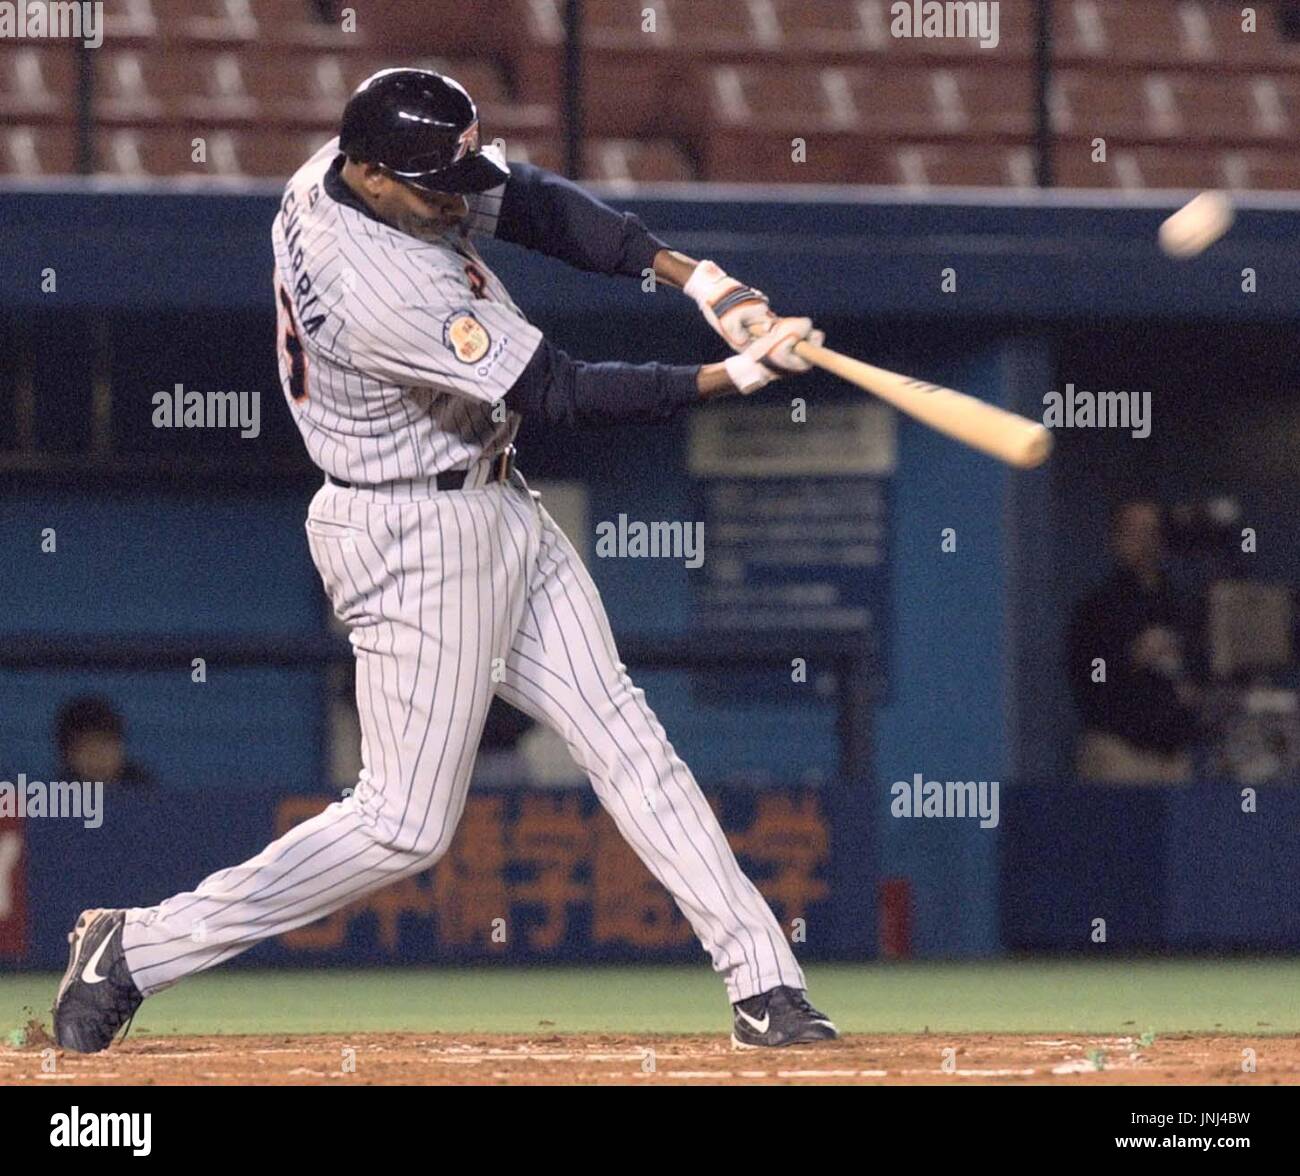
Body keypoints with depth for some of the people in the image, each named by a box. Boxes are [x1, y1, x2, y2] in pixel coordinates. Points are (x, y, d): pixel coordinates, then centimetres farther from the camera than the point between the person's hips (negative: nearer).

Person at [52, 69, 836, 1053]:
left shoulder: (349, 168, -6)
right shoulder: (381, 292, -32)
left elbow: (535, 207, 3)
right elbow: (564, 397, -26)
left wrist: (695, 276, -9)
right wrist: (736, 376, -24)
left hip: (497, 509, 10)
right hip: (419, 539, -9)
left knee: (621, 734, 7)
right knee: (407, 826, -4)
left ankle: (763, 980, 10)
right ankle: (138, 951, 6)